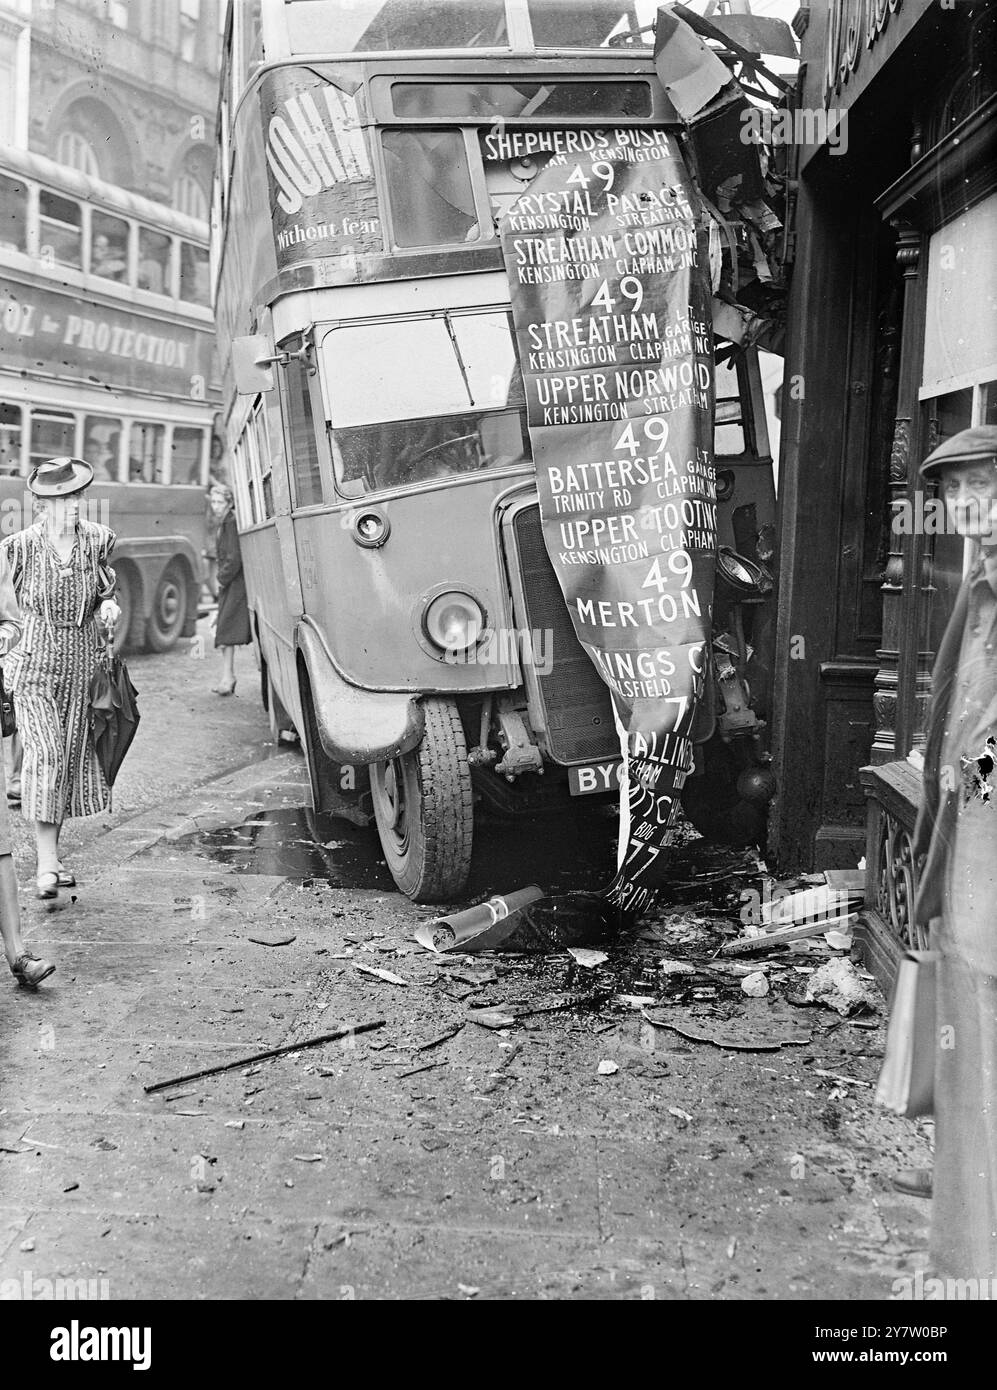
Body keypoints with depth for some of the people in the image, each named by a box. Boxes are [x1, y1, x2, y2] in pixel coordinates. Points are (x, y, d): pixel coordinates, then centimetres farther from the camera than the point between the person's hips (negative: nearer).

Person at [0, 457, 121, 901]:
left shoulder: (97, 540, 1)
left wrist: (108, 608, -5)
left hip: (81, 666, 4)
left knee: (72, 758, 8)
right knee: (45, 754, -14)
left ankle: (51, 853, 21)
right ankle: (46, 863, -11)